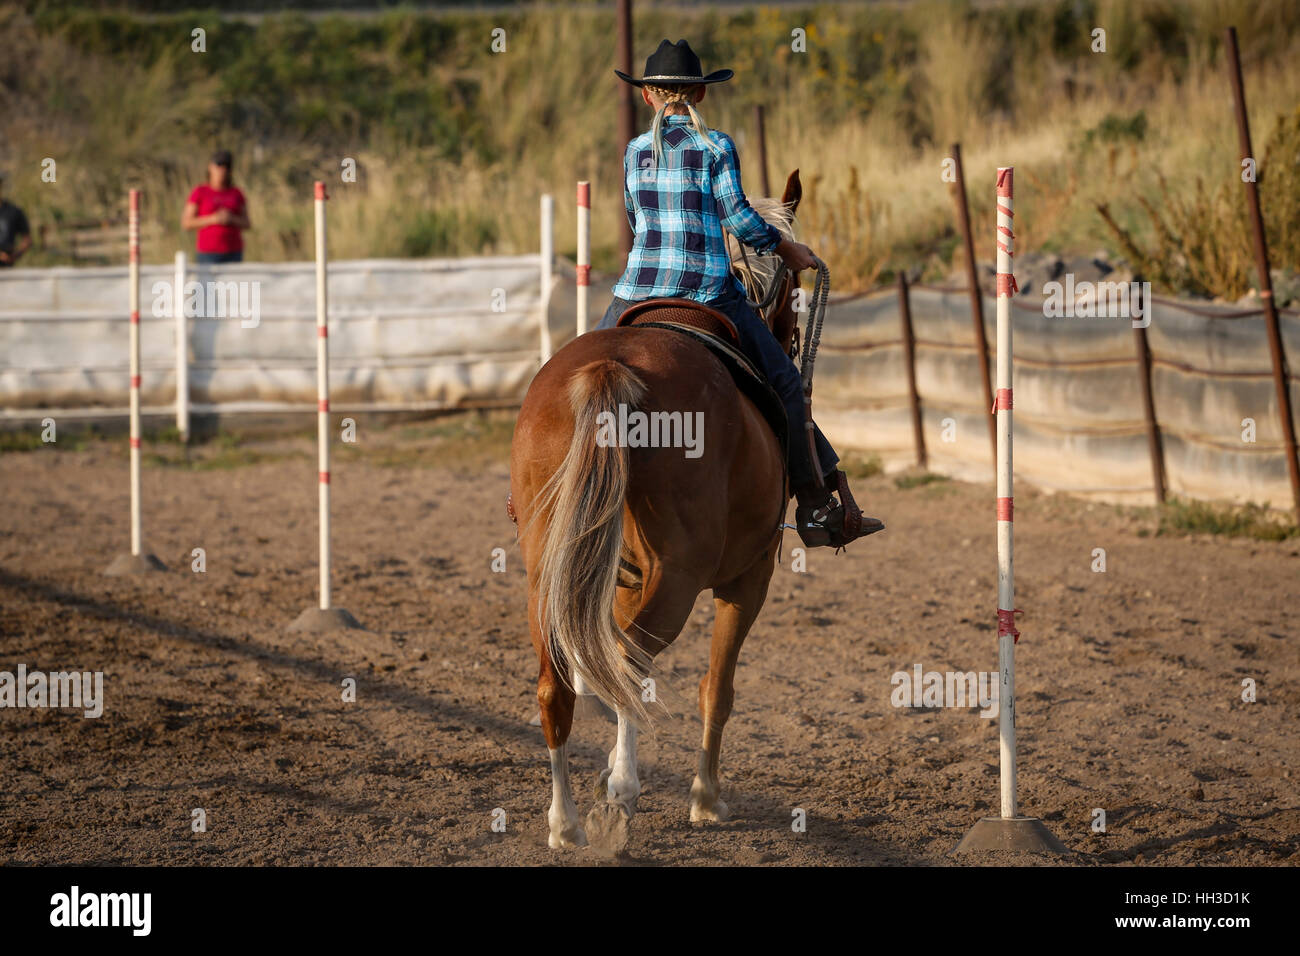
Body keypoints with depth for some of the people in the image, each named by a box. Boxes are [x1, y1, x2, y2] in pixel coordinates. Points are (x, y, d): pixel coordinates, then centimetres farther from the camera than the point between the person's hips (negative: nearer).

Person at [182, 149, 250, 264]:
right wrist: (213, 219, -12)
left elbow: (247, 225, 11)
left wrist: (231, 219, -9)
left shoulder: (236, 193, 10)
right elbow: (186, 223, -2)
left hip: (233, 253, 3)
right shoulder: (199, 192, 2)